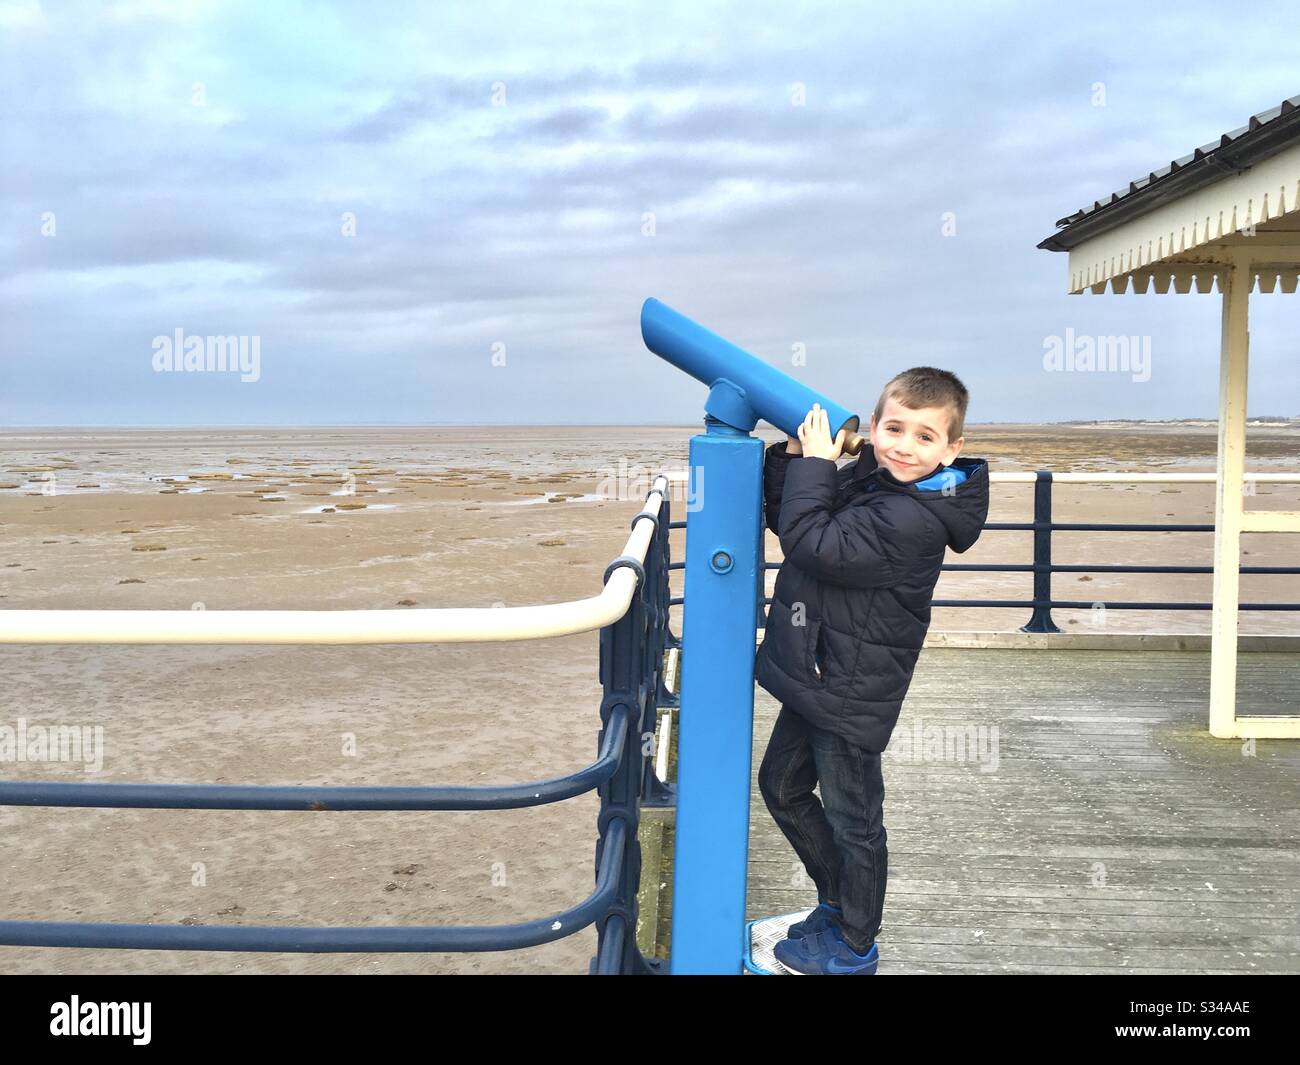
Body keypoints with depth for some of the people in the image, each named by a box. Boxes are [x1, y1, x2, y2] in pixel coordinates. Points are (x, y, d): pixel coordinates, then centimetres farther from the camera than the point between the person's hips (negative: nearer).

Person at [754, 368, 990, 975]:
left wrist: (814, 463, -21)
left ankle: (853, 948, 31)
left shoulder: (912, 519, -26)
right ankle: (837, 900, 43)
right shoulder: (864, 477, 2)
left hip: (851, 695, -9)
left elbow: (811, 544, -31)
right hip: (816, 679, 10)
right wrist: (794, 457, -5)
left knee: (851, 819, 9)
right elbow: (782, 516, 11)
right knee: (781, 785, 24)